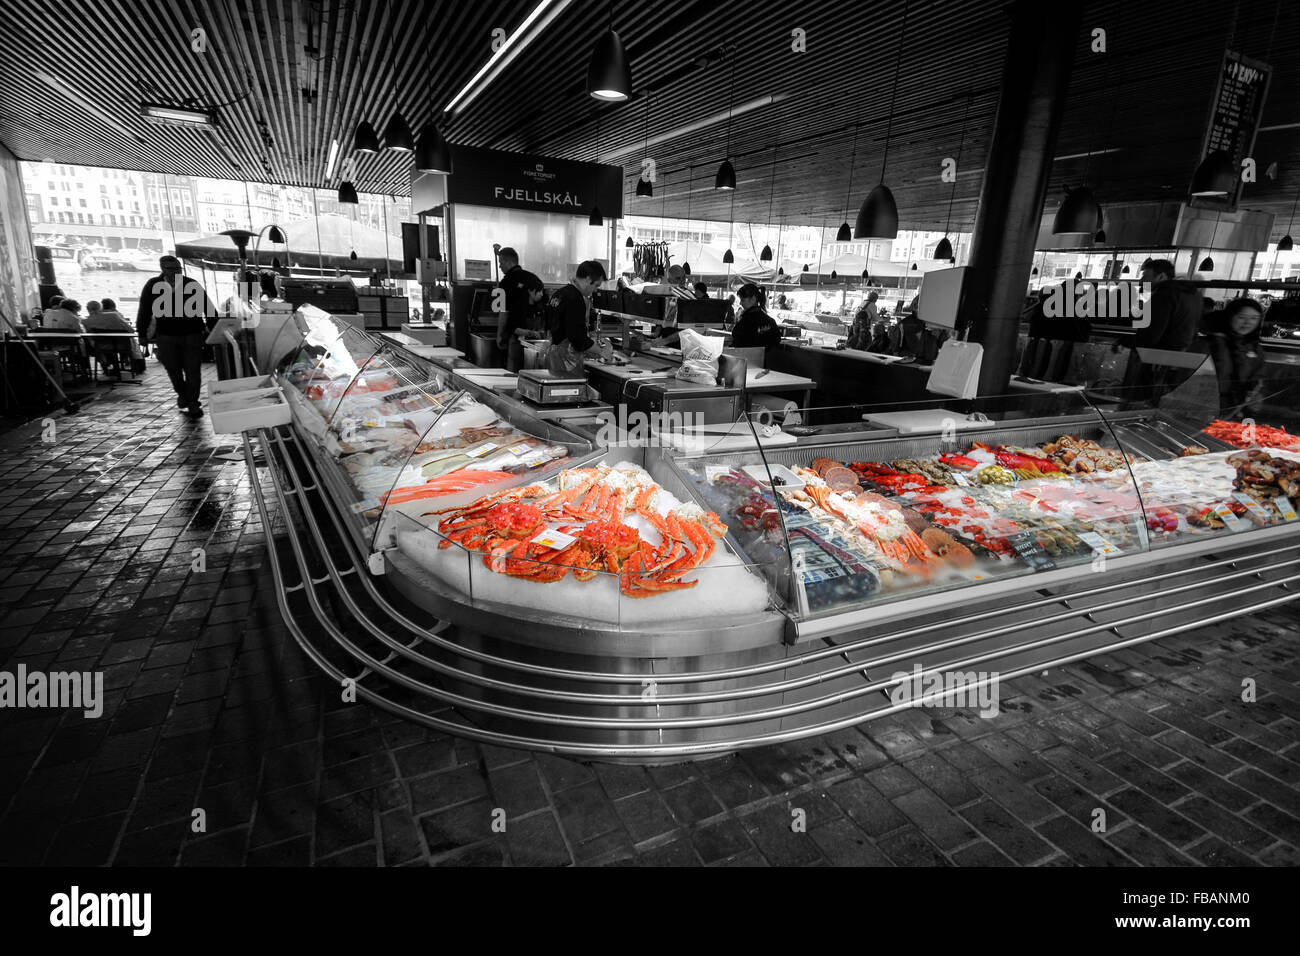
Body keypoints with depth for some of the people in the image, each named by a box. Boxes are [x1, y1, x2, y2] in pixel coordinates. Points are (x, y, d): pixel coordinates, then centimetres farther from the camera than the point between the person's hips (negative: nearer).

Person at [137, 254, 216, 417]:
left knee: (193, 370, -3)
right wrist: (142, 334, 4)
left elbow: (207, 307, -1)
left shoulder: (192, 285, -4)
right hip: (166, 336, 2)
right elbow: (144, 311, 4)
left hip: (192, 334, -1)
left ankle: (192, 404, 6)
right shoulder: (153, 286, -2)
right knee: (173, 370, 9)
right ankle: (182, 395, 35)